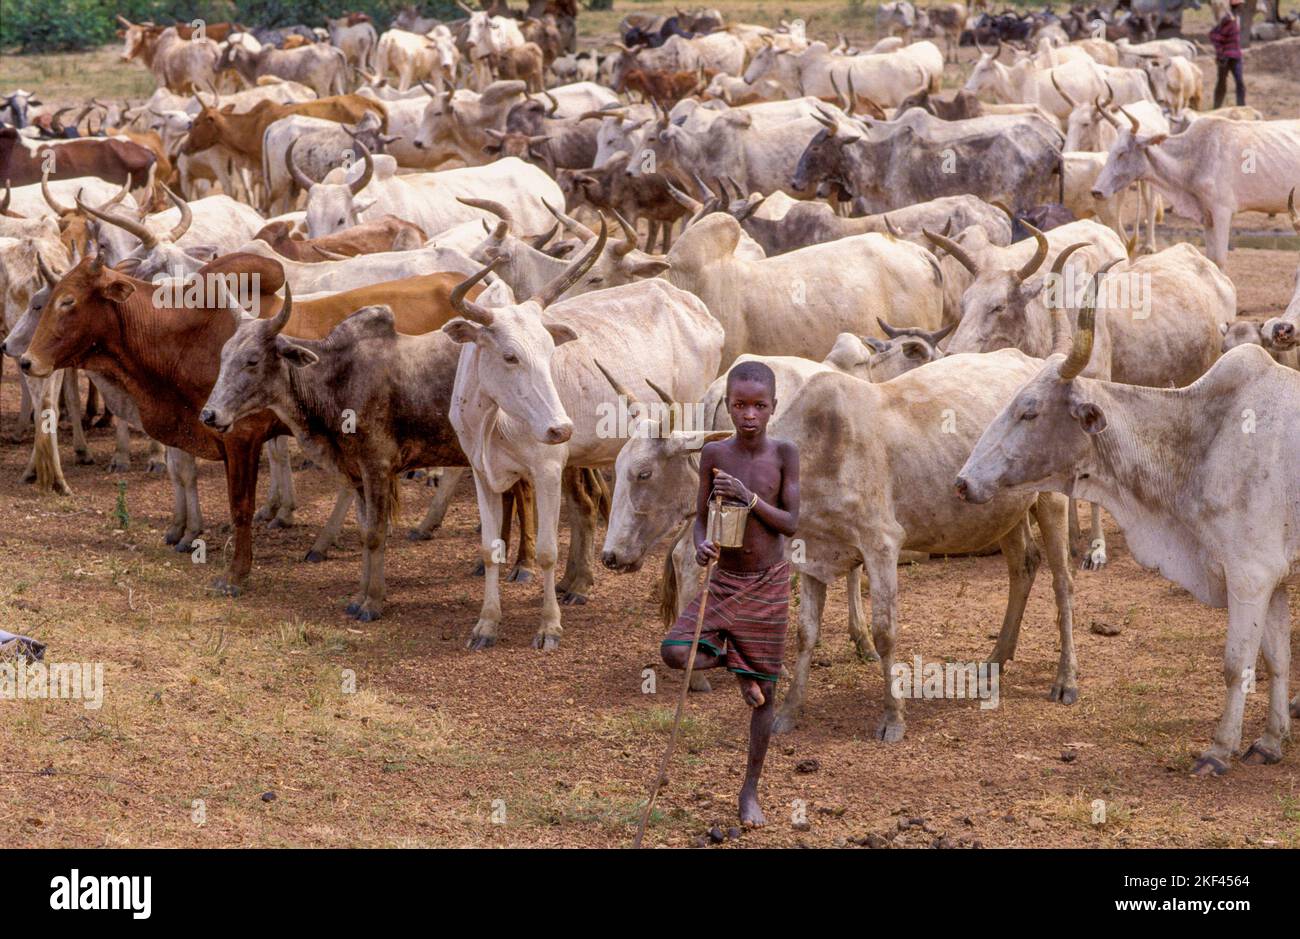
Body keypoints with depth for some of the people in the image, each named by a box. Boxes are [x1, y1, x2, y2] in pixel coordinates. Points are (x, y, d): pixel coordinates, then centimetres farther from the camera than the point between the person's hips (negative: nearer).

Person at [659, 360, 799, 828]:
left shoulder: (784, 454, -9)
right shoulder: (714, 454, -5)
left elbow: (791, 523, -11)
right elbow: (701, 517, 2)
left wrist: (748, 496, -25)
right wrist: (701, 545, -20)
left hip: (769, 584, -1)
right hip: (723, 580, 1)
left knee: (765, 690, 5)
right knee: (674, 652, -22)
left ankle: (750, 790, 19)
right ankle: (732, 661, 9)